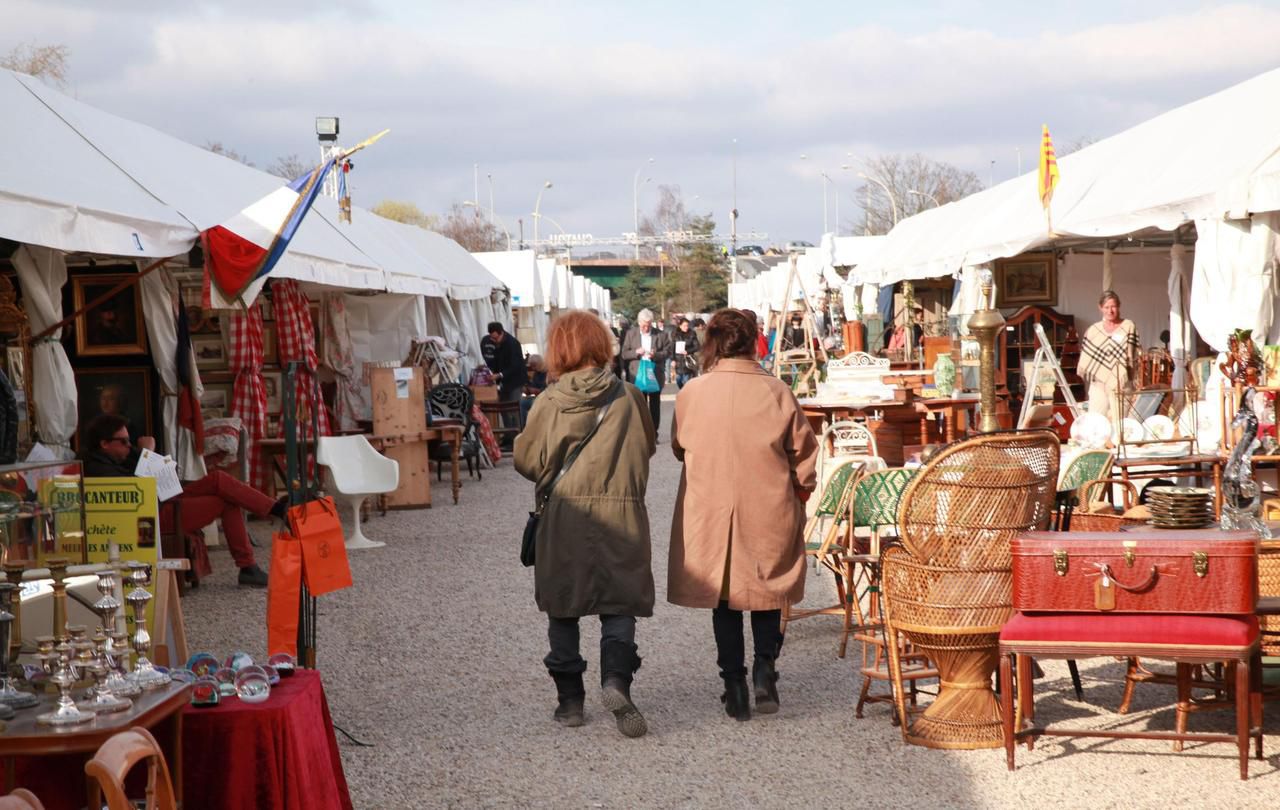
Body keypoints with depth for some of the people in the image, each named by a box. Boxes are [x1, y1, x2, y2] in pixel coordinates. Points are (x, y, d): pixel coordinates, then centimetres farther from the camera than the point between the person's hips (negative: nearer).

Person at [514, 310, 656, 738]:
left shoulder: (549, 402, -7)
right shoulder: (629, 397, -4)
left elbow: (527, 461, 1)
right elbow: (647, 448, 10)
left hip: (563, 515, 0)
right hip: (620, 512, 0)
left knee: (562, 610, 12)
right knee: (619, 605, 6)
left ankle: (569, 698, 14)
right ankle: (616, 678, -17)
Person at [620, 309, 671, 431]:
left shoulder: (661, 334, 0)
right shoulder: (631, 334, 3)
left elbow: (668, 351, 0)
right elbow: (624, 354, 2)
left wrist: (656, 355, -18)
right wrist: (636, 352, -18)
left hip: (655, 375, 0)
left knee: (655, 405, 7)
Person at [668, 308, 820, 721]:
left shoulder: (692, 393, -7)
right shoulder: (776, 391, -7)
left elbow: (679, 447, 9)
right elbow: (803, 449, 0)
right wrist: (802, 488, 18)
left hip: (710, 513, 0)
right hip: (769, 511, 0)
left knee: (723, 597, 11)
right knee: (767, 590, 16)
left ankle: (734, 681, 10)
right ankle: (765, 664, -1)